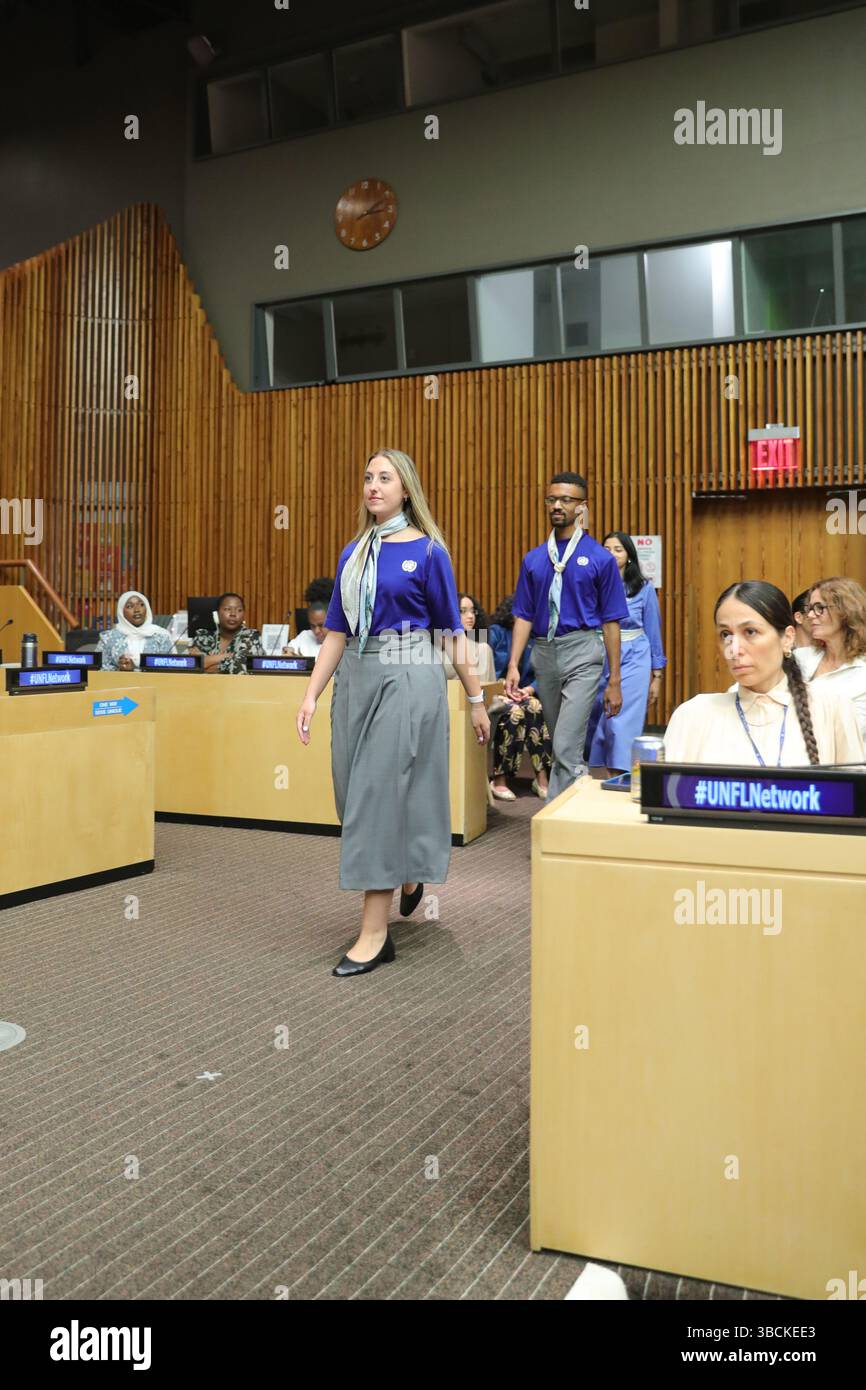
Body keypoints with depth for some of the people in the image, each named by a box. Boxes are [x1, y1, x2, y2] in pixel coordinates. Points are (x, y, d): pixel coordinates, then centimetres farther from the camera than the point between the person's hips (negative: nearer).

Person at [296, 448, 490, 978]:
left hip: (408, 679, -6)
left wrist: (477, 700, 0)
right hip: (357, 676, 6)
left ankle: (376, 933, -1)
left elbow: (451, 630, -1)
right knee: (356, 793, 10)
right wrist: (311, 695, 6)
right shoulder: (354, 553, 12)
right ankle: (407, 873, 40)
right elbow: (338, 632, 13)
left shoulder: (428, 551, -3)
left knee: (380, 794, -8)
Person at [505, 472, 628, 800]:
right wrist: (513, 665, -2)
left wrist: (614, 681, -3)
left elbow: (611, 622, -1)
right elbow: (524, 616, 10)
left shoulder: (600, 558, -2)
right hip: (544, 653, 5)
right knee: (561, 746, 15)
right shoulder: (534, 559, 10)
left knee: (566, 748, -13)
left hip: (581, 653, -5)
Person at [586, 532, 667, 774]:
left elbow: (653, 633, 6)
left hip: (632, 662, -3)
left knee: (622, 726, -10)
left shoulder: (644, 589, 1)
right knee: (598, 725, 7)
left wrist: (657, 677, 5)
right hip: (600, 662, 3)